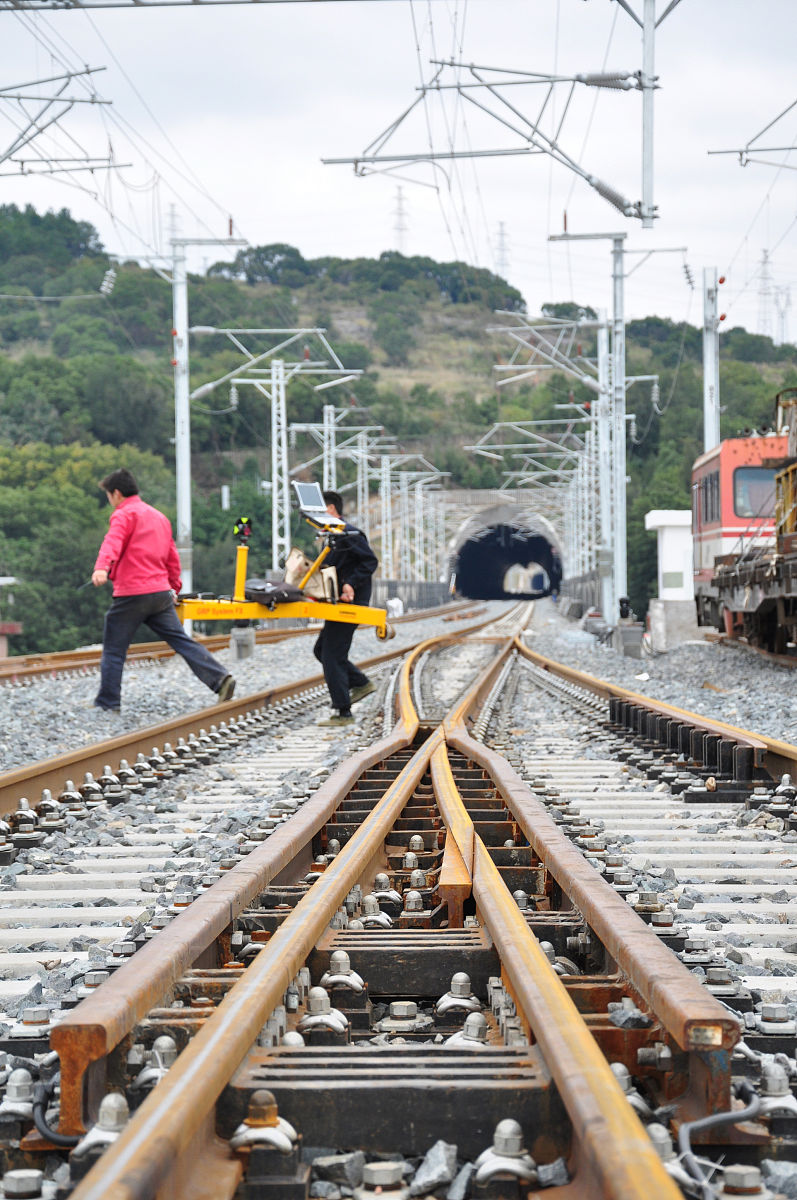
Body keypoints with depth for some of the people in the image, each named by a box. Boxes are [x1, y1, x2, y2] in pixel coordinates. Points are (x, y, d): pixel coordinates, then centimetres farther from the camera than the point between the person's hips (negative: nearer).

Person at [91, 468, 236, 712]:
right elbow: (172, 558, 27)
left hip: (132, 595, -7)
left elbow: (113, 543, -24)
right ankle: (219, 679, -9)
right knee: (181, 640, 5)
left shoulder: (124, 514, -3)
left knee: (113, 651, 4)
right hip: (161, 592, 7)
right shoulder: (159, 517, 22)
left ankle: (108, 702, 6)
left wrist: (101, 568, -40)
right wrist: (174, 587, 37)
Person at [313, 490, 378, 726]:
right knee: (322, 649, 16)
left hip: (350, 602, -10)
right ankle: (361, 683, 22)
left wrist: (351, 584, -27)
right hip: (339, 603, 10)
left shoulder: (349, 534, -14)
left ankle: (343, 713, -4)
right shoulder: (333, 537, 17)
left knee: (332, 655, -8)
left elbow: (370, 561, -19)